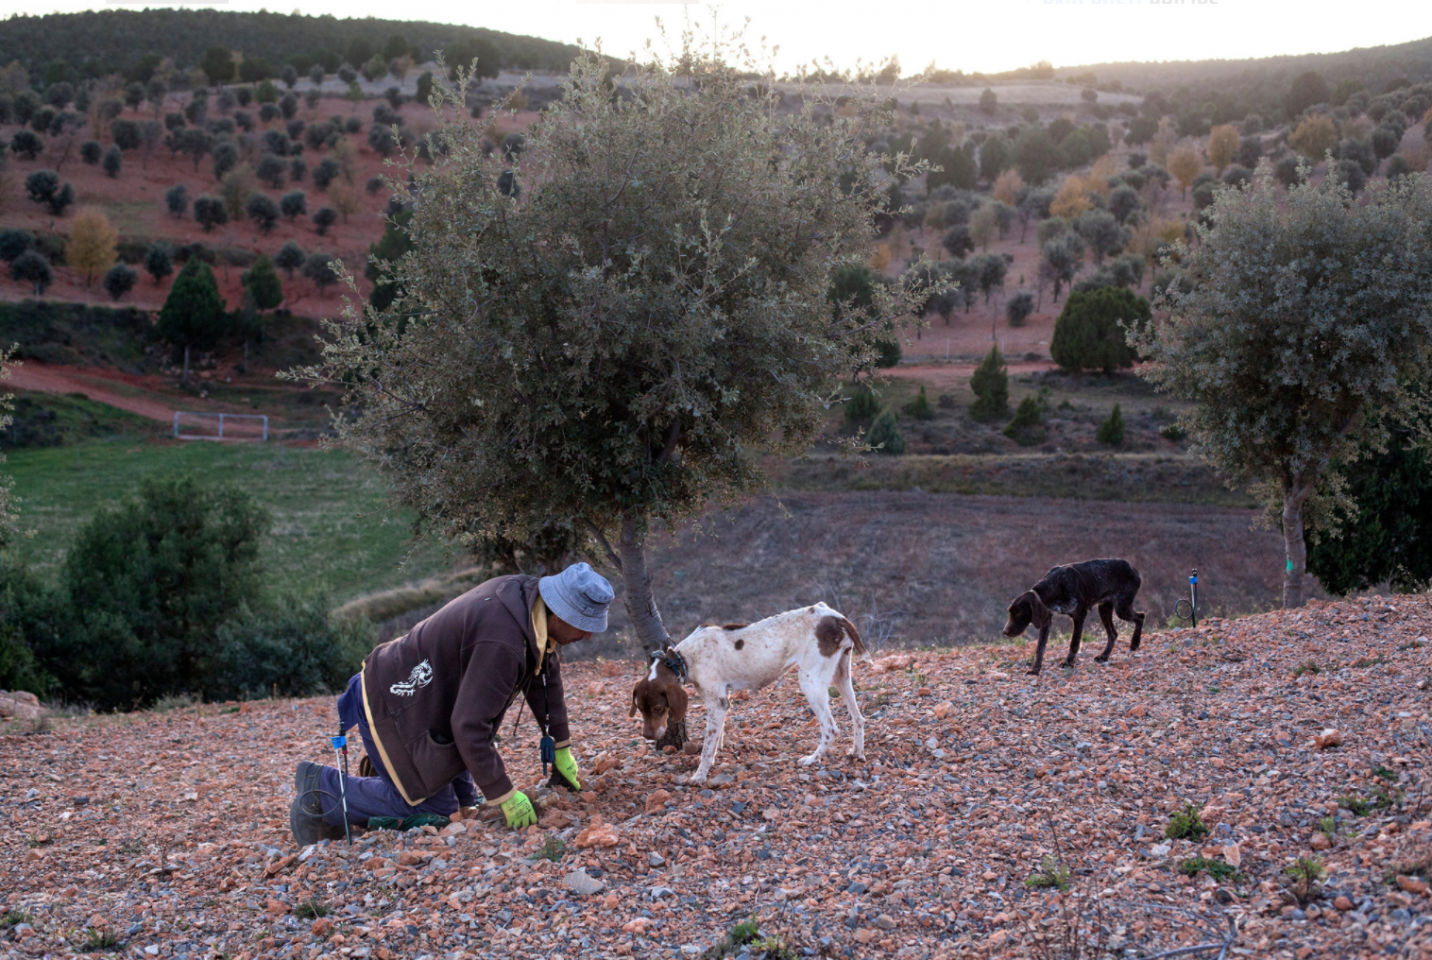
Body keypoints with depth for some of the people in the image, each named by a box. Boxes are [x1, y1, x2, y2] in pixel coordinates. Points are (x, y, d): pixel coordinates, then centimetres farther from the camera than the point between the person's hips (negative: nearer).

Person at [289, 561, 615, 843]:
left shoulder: (526, 594, -5)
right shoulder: (502, 644, -35)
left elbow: (547, 673, 10)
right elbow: (469, 727, -33)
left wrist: (561, 748, 14)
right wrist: (504, 796, -24)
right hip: (393, 711, -9)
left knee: (464, 800, 15)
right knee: (435, 810, -4)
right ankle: (322, 787, 2)